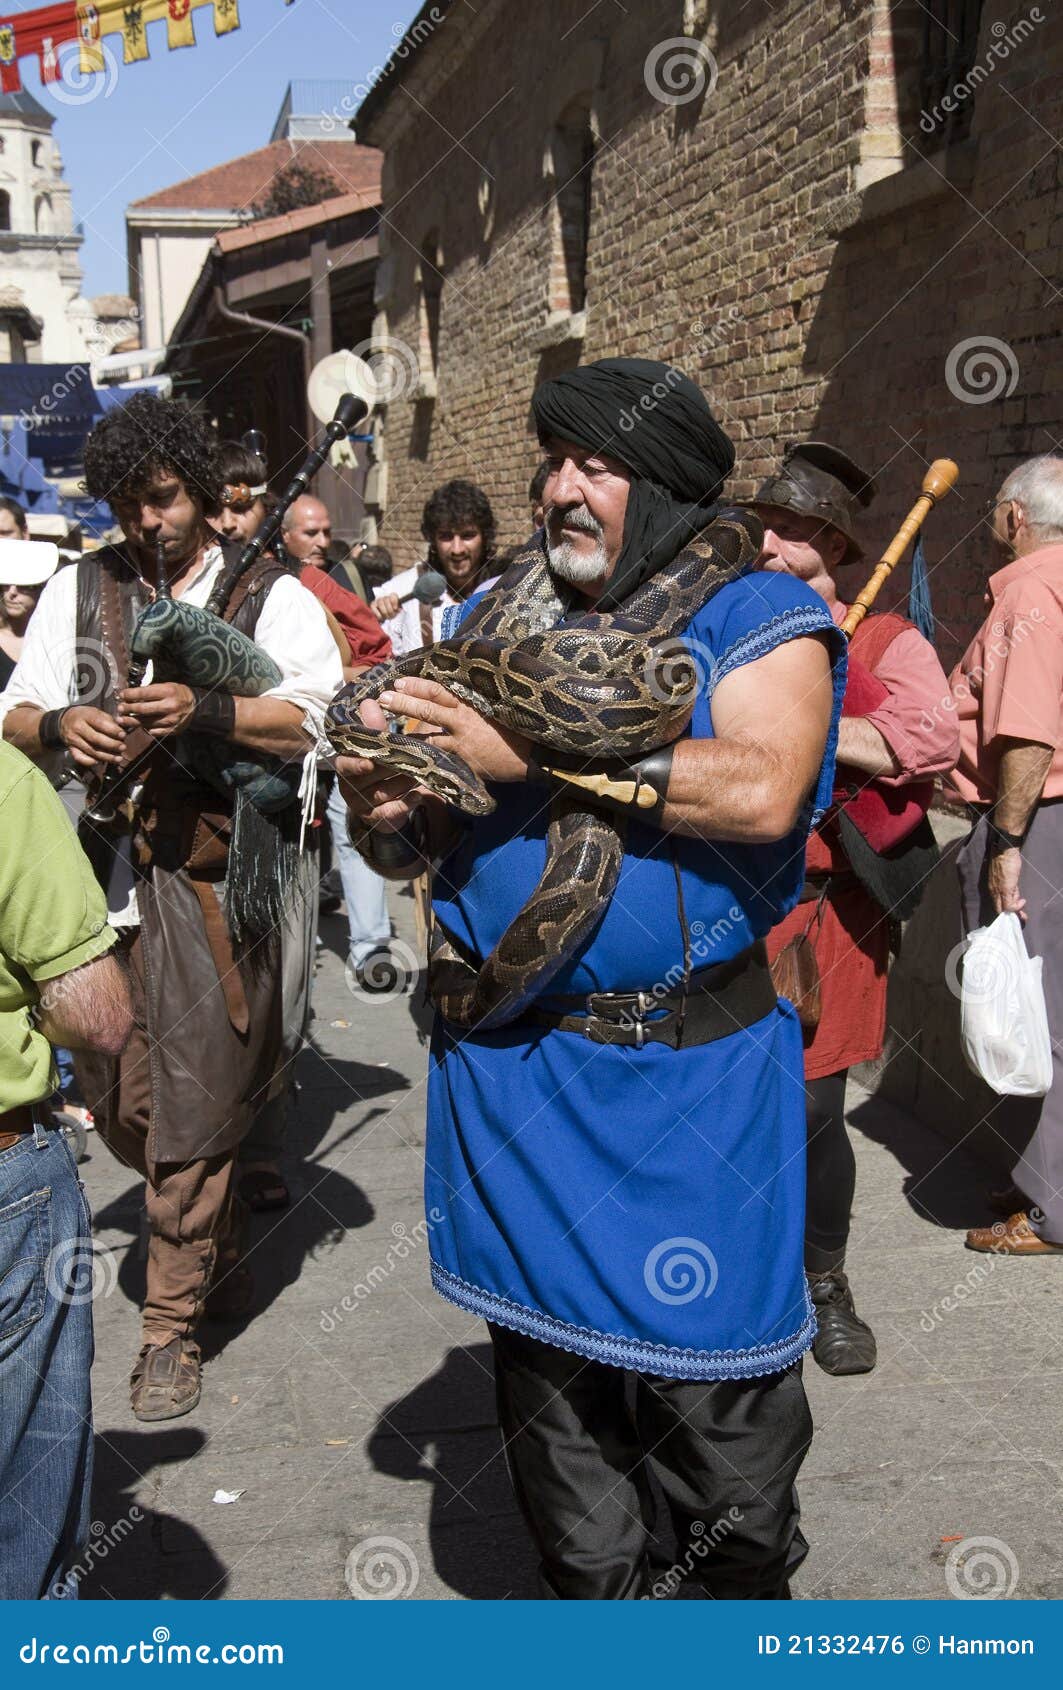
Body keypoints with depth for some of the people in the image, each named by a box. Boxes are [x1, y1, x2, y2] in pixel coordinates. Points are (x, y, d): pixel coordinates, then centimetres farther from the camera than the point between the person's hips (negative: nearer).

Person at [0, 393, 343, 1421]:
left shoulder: (272, 595, 3)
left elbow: (316, 718, -10)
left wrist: (204, 713, -24)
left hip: (221, 880, -4)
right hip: (109, 872, 4)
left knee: (194, 1103, -3)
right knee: (117, 1096, 9)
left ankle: (171, 1325, 10)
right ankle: (215, 1250, 36)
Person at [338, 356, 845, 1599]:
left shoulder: (755, 616, -3)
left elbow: (763, 789, -22)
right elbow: (415, 840, 15)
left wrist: (540, 750, -21)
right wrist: (381, 807, -10)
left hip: (689, 1075, -4)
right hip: (506, 1064, 5)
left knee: (711, 1377, 4)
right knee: (545, 1364, 17)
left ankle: (747, 1592, 31)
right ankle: (590, 1593, 38)